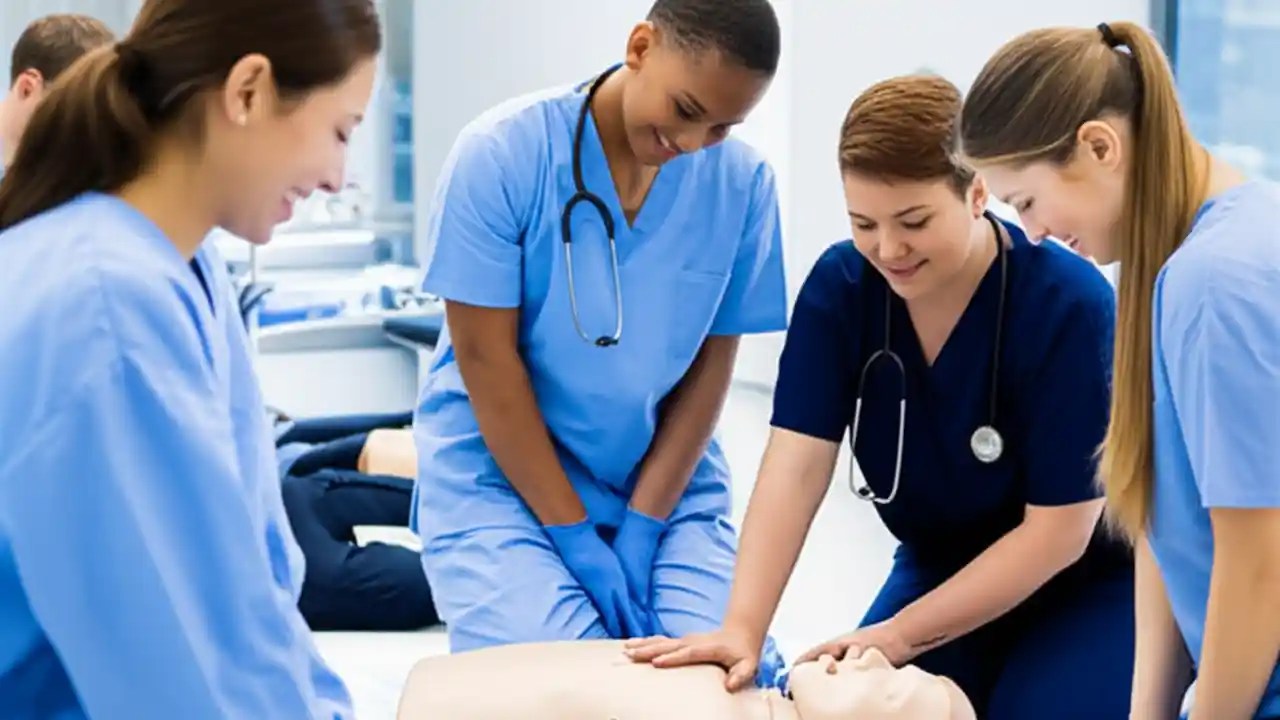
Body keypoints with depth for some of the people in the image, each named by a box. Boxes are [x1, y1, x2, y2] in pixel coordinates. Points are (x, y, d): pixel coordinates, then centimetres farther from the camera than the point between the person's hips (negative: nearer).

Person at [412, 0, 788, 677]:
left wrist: (641, 528, -10)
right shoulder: (502, 152, -16)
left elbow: (710, 366, -2)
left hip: (665, 481, 3)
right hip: (499, 475, -3)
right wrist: (575, 538, -15)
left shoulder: (743, 182, -8)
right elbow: (485, 359, -14)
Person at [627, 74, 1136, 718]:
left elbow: (1057, 532, -23)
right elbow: (795, 466, -20)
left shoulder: (1069, 306, -27)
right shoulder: (840, 286, -14)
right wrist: (742, 629, -34)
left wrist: (901, 635, -24)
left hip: (1088, 586, -4)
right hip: (945, 571, 4)